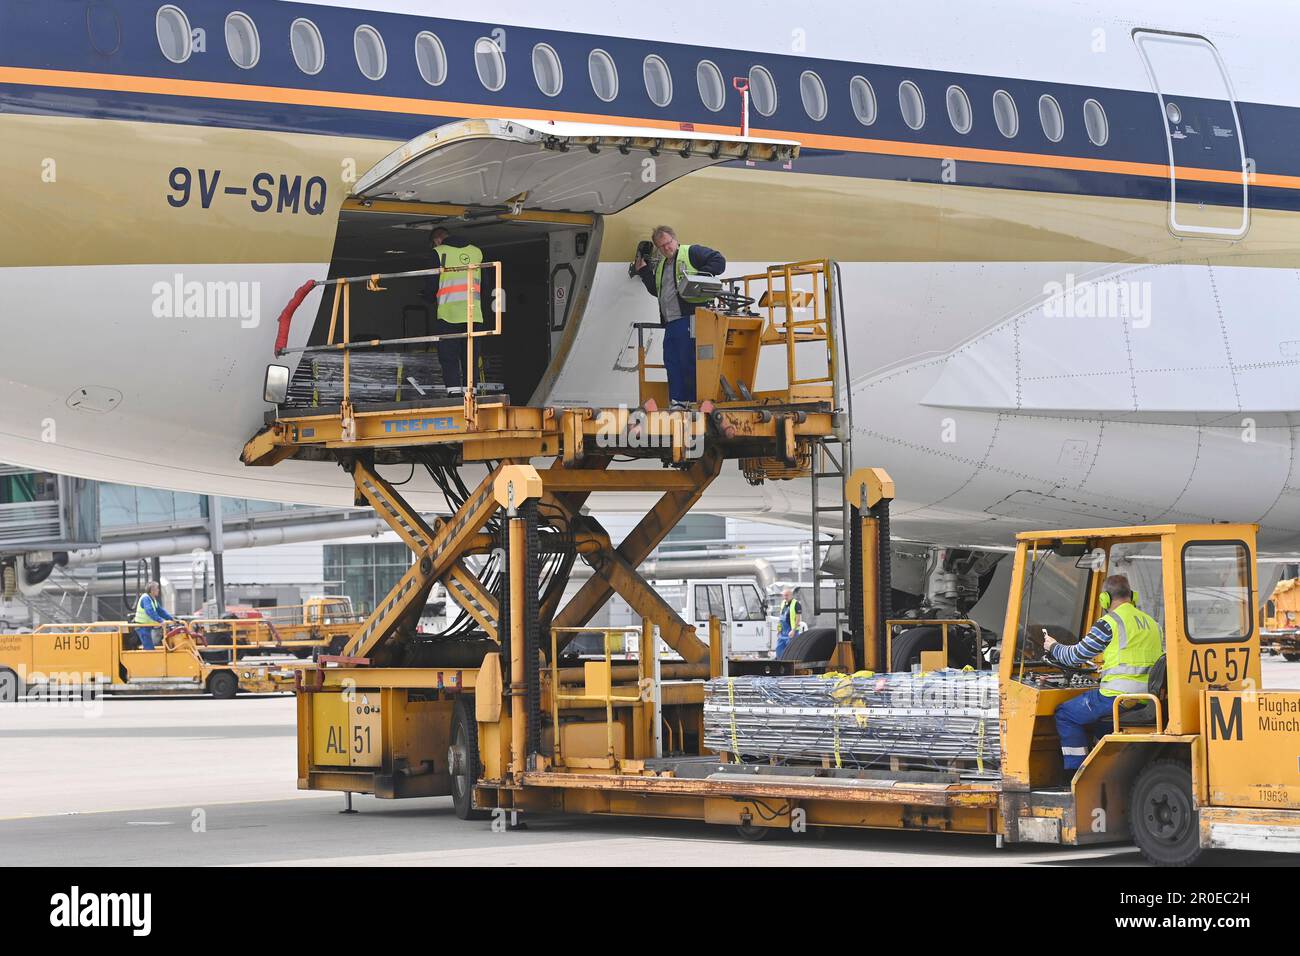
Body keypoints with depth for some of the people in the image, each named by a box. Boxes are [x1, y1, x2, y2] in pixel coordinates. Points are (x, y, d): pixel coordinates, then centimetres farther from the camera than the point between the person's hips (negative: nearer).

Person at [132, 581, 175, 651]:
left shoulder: (153, 600, 13)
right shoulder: (146, 598, -18)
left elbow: (160, 611, 16)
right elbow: (150, 611, -31)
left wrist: (171, 618, 8)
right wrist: (160, 620, -36)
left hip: (148, 626, 10)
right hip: (142, 627, -10)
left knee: (150, 647, 13)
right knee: (149, 648, -14)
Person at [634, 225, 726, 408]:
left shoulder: (691, 253, 3)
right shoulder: (660, 265, 26)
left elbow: (719, 261, -5)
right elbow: (655, 290, 29)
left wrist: (699, 276, -14)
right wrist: (644, 271, 20)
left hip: (688, 318, -8)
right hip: (670, 322, 8)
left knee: (688, 360, -10)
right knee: (671, 362, 4)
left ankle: (695, 401, -7)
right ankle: (677, 402, 5)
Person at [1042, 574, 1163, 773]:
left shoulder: (1110, 622, -6)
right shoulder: (1151, 622, 16)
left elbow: (1077, 655, 0)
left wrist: (1054, 648, 20)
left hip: (1119, 697, -8)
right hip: (1148, 701, 8)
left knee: (1066, 714, 9)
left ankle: (1077, 773, 4)